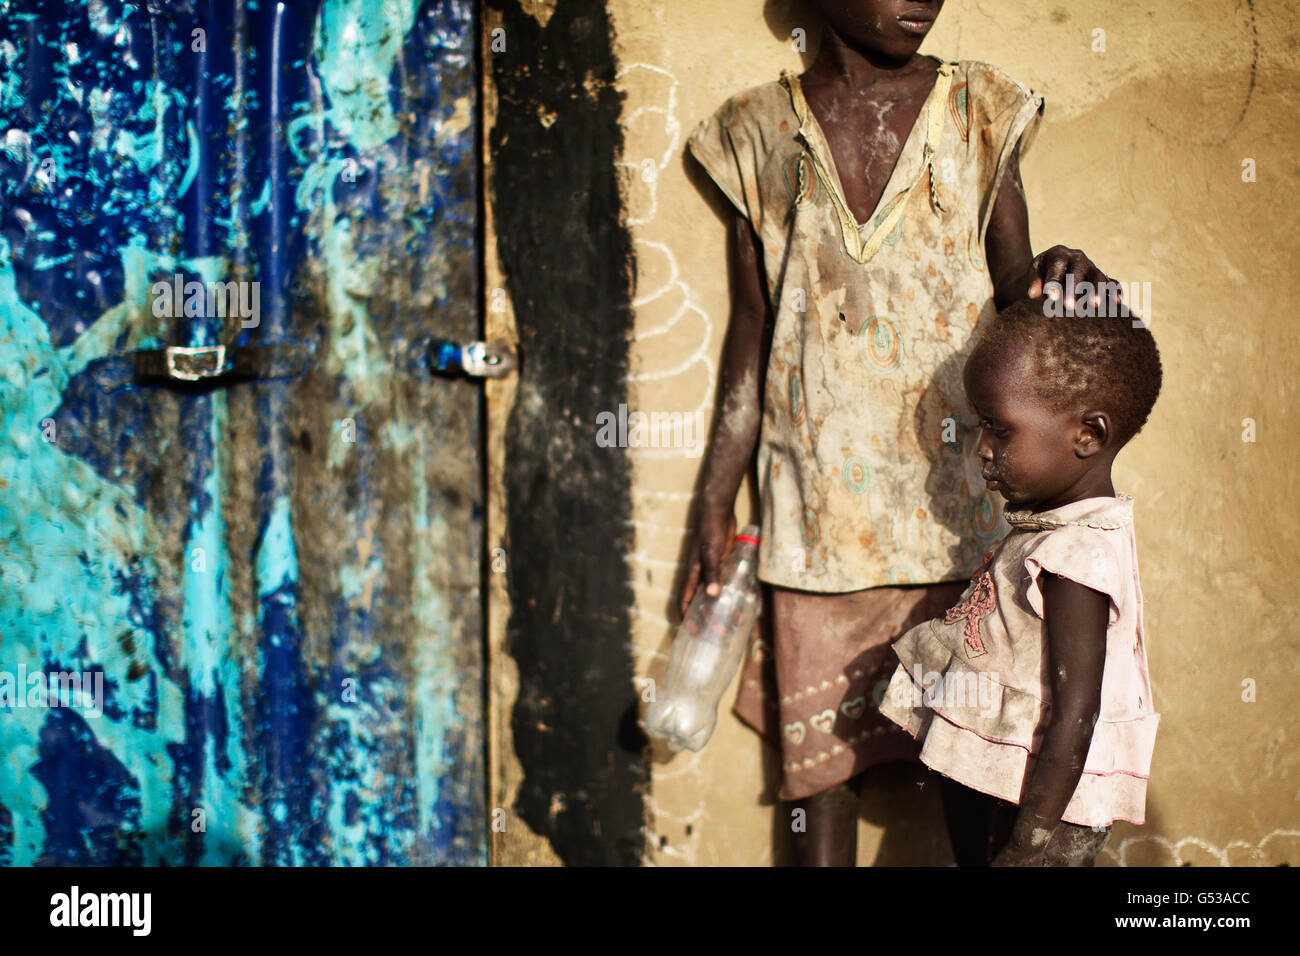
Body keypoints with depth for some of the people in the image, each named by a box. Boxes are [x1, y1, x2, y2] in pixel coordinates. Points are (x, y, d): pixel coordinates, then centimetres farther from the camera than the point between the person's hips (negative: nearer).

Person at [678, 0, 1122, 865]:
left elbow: (1008, 291, 6)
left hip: (953, 500, 0)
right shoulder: (759, 133, 4)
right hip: (816, 514, 0)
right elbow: (752, 337, 8)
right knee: (816, 751, 7)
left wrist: (1045, 276, -19)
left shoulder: (981, 112, 3)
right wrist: (713, 507, 9)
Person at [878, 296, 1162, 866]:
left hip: (1039, 798, -9)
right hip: (992, 787, 9)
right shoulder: (1051, 525, 6)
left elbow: (1074, 716, -25)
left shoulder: (1075, 557, -23)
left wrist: (1028, 845, -23)